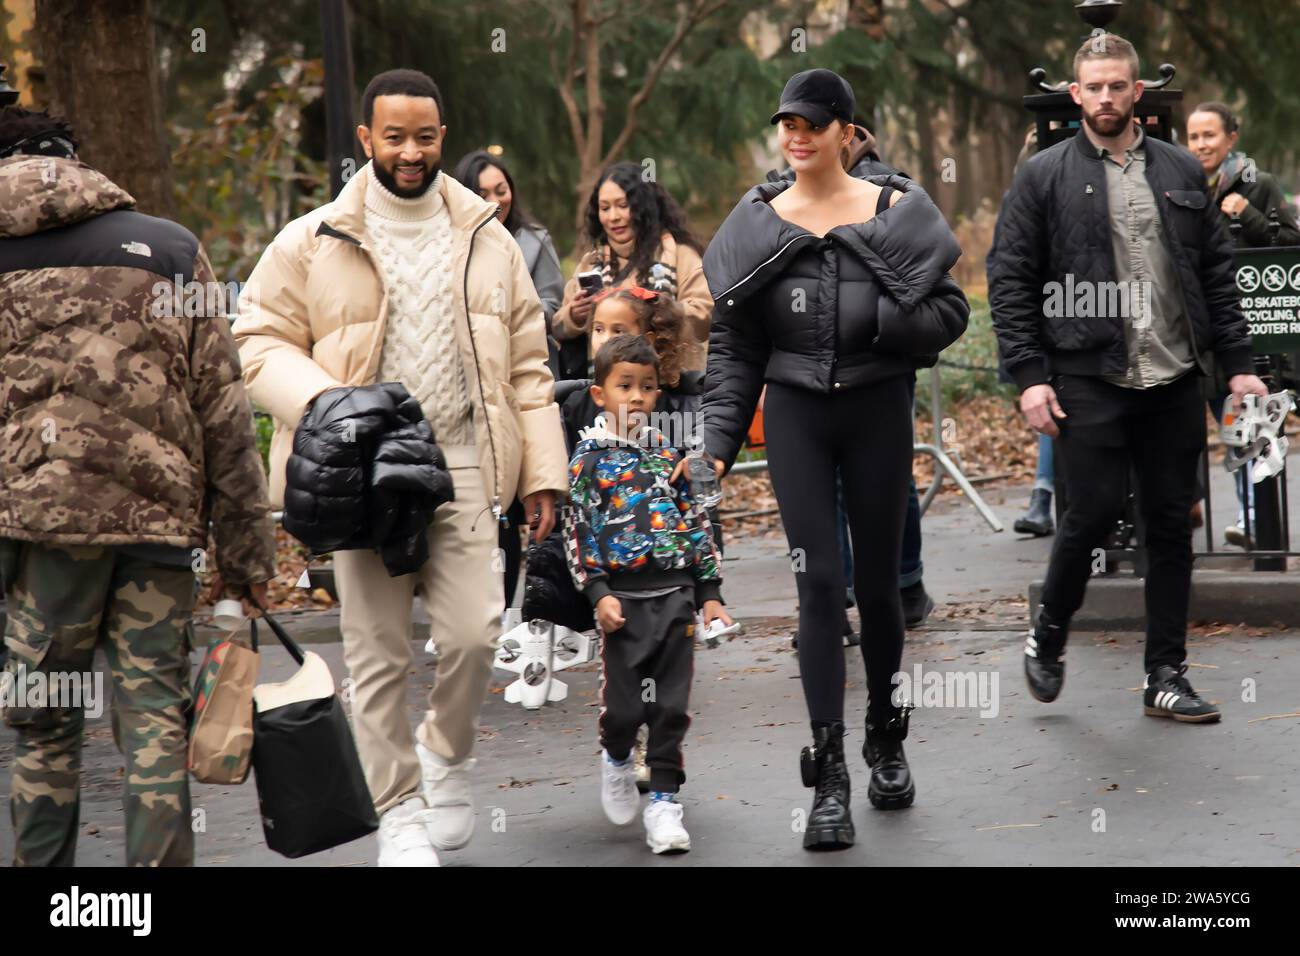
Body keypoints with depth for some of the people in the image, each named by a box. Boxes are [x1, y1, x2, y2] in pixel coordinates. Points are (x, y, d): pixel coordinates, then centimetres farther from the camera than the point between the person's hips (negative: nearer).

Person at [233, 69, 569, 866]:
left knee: (475, 632, -10)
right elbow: (260, 342, 3)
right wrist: (323, 404, -16)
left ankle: (449, 752, 20)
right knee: (379, 651, 3)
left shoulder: (489, 242, 10)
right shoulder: (312, 244, 2)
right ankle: (400, 811, 18)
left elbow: (528, 365, 12)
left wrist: (543, 471, 6)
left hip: (464, 470, 1)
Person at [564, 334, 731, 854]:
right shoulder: (589, 457, 0)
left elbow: (696, 523, 14)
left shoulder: (669, 452, 10)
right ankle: (615, 759, 31)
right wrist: (598, 594, -12)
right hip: (623, 598, -3)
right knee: (624, 703, 0)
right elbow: (577, 531, -3)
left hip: (676, 592, 3)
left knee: (672, 703, 1)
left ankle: (663, 798, 8)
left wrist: (710, 592, 9)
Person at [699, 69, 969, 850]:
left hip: (878, 411, 0)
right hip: (796, 413, 0)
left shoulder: (897, 212, -2)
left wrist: (881, 319, -20)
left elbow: (949, 313, -2)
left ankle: (886, 738, 30)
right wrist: (718, 441, -2)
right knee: (821, 585, -6)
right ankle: (830, 778, -5)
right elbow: (733, 344, 5)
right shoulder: (757, 225, 3)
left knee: (878, 584, 7)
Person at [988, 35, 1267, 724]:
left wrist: (1237, 363, 7)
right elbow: (1009, 282, -1)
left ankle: (1165, 677, 13)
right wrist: (1028, 375, -10)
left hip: (1174, 382, 4)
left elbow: (1216, 273, 14)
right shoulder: (1044, 177, 1)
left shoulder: (1181, 172, 12)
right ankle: (1048, 640, 18)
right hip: (1089, 381, -4)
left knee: (1171, 524, 5)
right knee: (1094, 512, -7)